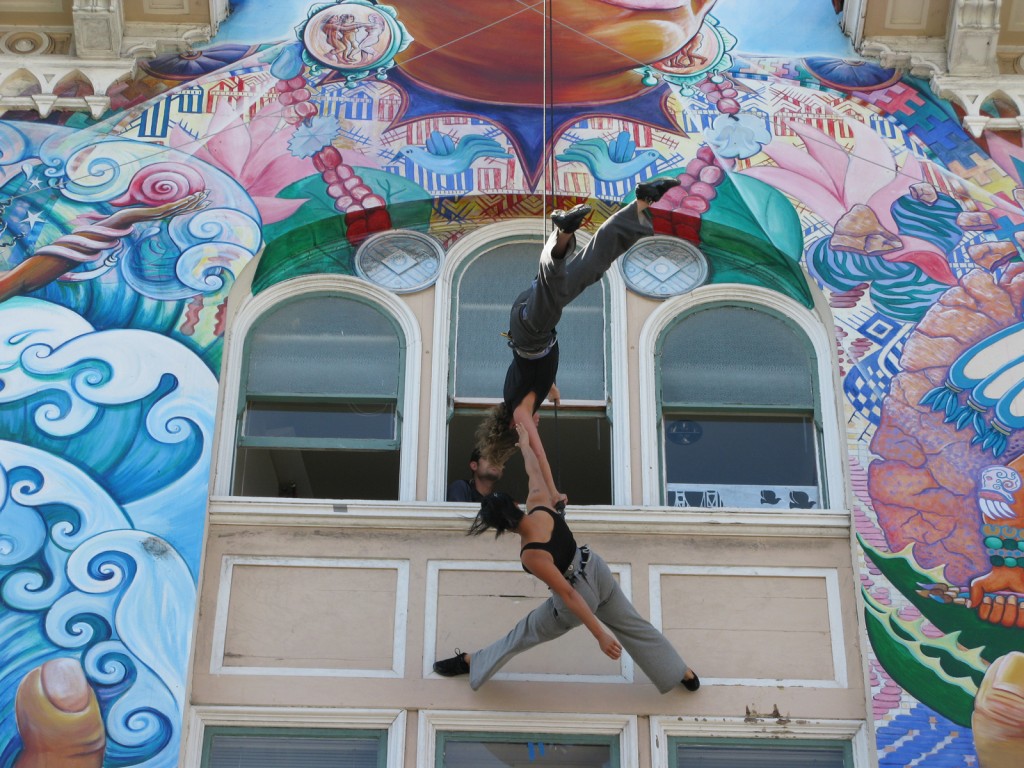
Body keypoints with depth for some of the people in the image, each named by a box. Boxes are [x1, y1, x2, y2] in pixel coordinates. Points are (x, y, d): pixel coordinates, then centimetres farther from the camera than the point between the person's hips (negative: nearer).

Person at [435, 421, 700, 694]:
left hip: (579, 598, -6)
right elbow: (534, 471, 3)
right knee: (633, 625, 25)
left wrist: (599, 634, -27)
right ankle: (684, 674, 39)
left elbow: (569, 595, -31)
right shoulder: (539, 503, -19)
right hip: (596, 570, 6)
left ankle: (469, 663, 36)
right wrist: (525, 443, 24)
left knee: (523, 634, 15)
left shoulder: (531, 555, -33)